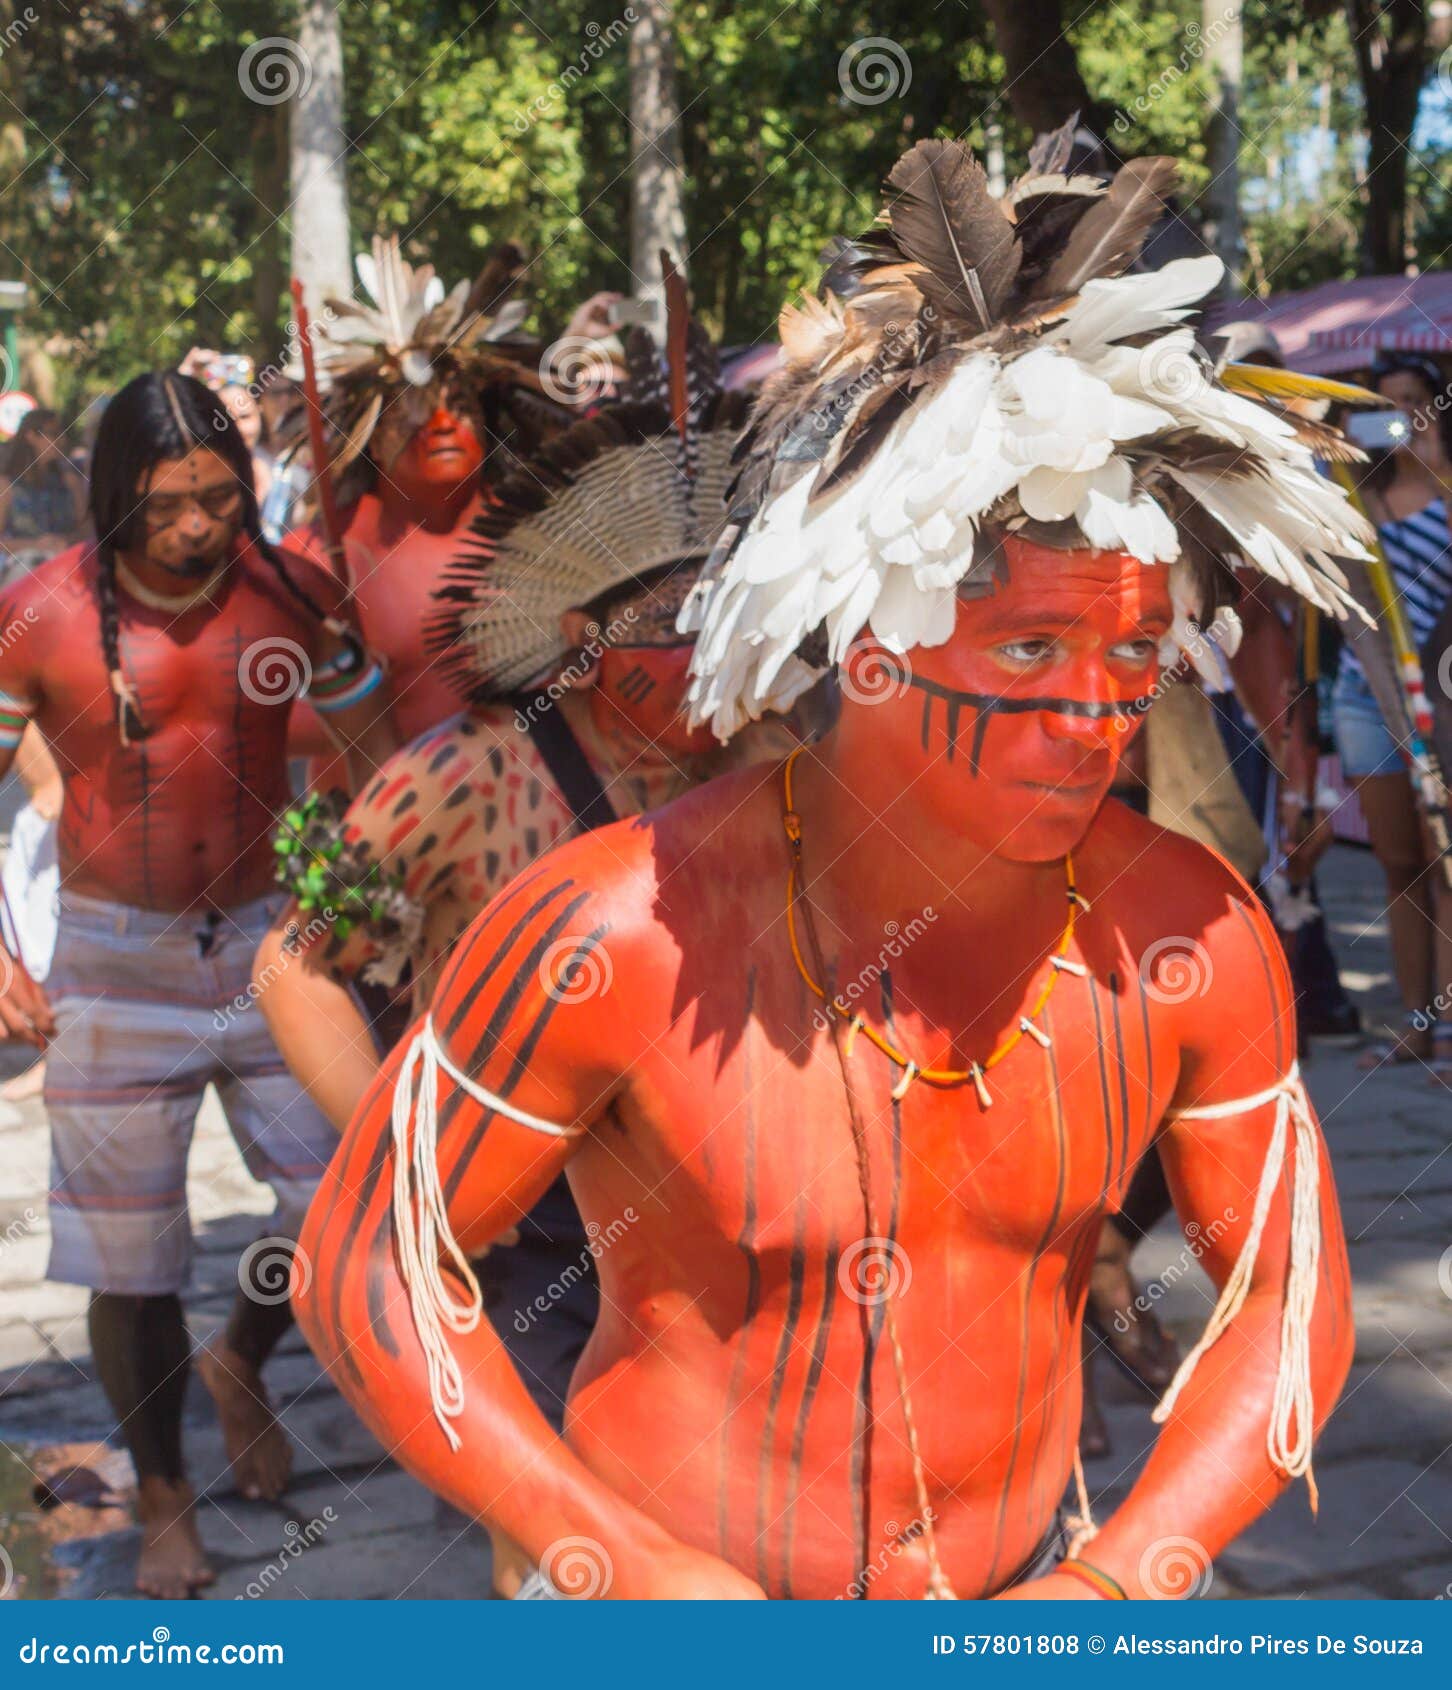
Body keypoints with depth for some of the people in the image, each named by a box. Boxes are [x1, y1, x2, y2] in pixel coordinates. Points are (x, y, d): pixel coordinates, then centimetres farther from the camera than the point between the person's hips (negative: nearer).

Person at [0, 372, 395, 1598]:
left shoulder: (291, 589, -4)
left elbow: (373, 743, 7)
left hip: (271, 943, 2)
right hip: (119, 963, -2)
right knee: (129, 1257, 3)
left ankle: (240, 1363, 32)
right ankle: (164, 1499, 26)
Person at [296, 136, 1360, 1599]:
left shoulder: (1191, 939, -13)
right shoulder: (621, 933, -22)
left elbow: (1289, 1296, -1)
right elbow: (366, 1264, -13)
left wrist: (1109, 1590, -12)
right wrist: (639, 1574, -17)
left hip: (1027, 1585, 3)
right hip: (664, 1596, -2)